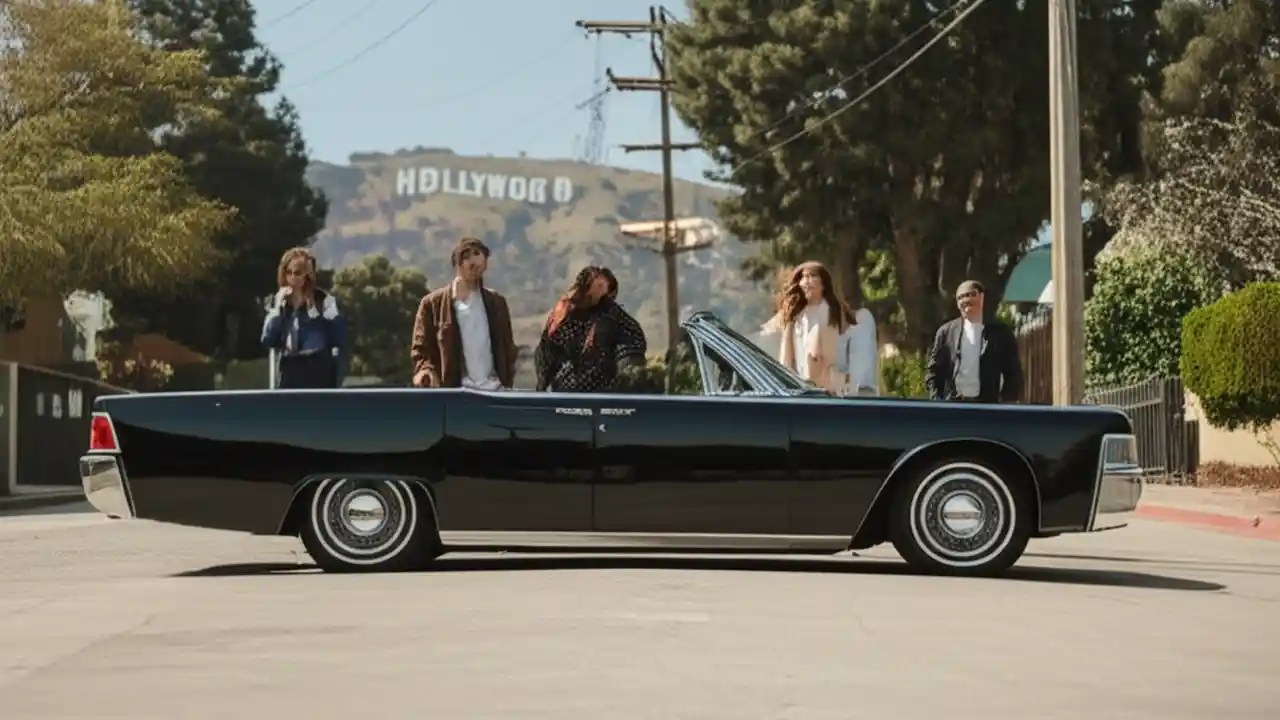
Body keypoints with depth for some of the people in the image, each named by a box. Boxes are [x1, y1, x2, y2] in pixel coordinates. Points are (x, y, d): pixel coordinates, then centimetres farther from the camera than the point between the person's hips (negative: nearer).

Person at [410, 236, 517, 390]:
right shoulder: (433, 303, 3)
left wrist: (508, 384, 6)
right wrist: (425, 371, -18)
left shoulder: (496, 302, 15)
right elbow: (420, 349, 2)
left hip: (494, 389, 4)